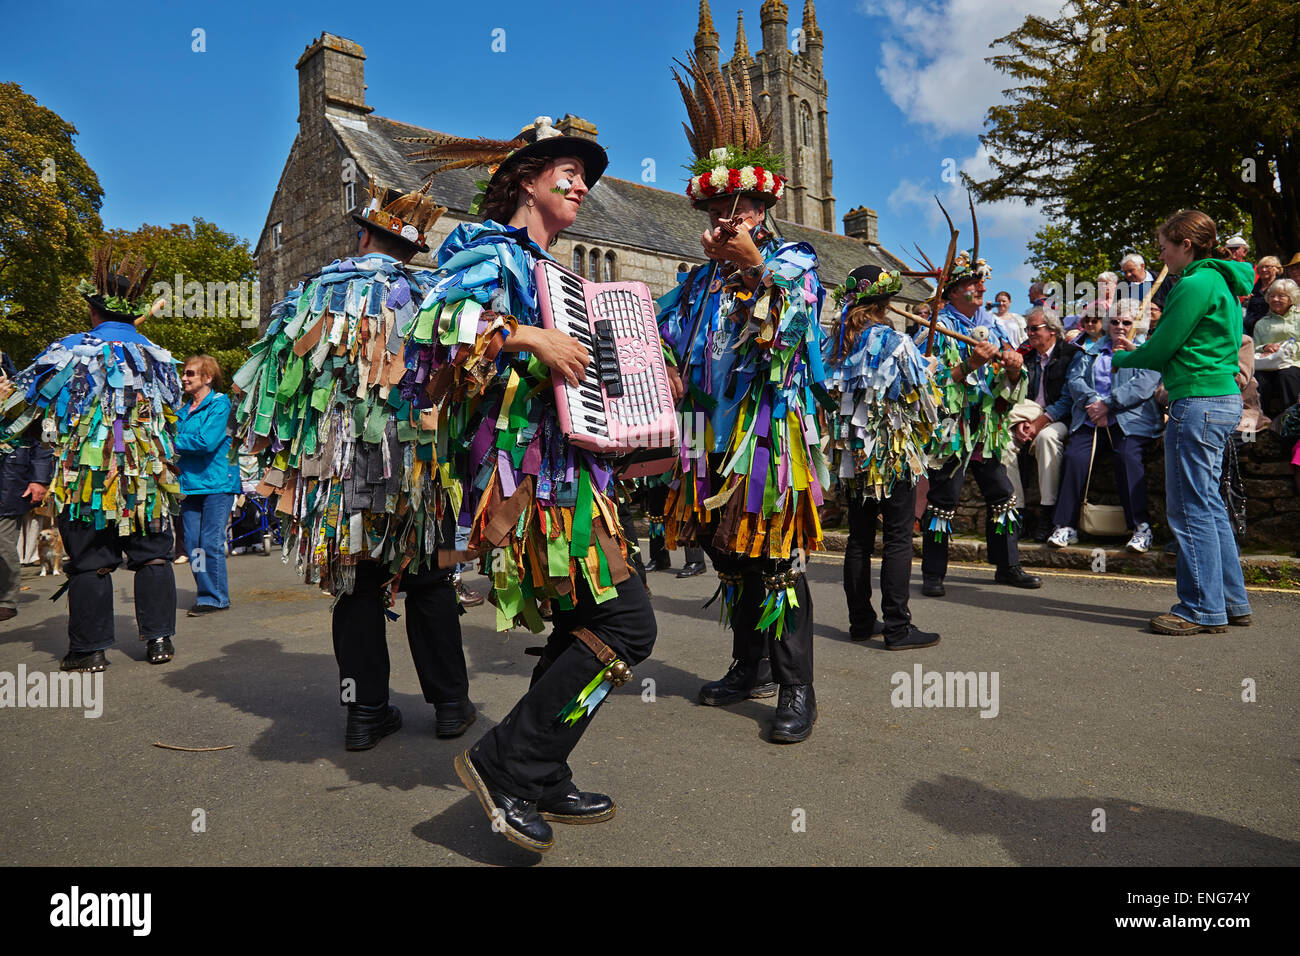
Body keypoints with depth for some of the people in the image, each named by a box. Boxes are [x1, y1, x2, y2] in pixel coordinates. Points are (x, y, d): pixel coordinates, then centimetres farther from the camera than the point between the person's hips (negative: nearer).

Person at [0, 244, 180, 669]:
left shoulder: (71, 351, -5)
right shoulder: (158, 356, 7)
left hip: (88, 478, -3)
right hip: (149, 476, 3)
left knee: (89, 562, 6)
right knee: (153, 556, 9)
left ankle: (90, 648, 12)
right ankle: (159, 638, 10)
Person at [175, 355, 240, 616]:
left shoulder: (220, 404, -4)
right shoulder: (183, 409, 18)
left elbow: (207, 441, -15)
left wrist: (174, 442, -8)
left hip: (217, 483, -7)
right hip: (190, 483, 7)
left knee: (211, 543, -5)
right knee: (193, 543, 5)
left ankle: (215, 597, 5)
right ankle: (206, 595, 15)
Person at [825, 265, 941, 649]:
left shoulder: (833, 344, 6)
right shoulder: (896, 343, -11)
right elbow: (923, 395, -5)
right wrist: (929, 370, 14)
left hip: (851, 453, 6)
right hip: (893, 452, -6)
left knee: (859, 537, 12)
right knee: (898, 538, 0)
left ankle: (861, 621, 19)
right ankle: (897, 628, 2)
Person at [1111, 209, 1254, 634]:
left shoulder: (1195, 285, -13)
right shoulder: (1221, 282, 18)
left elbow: (1161, 349, -12)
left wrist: (1122, 358, 7)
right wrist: (1137, 351, 14)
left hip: (1198, 404, -10)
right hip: (1223, 398, 10)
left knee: (1191, 508, -4)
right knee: (1208, 504, 15)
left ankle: (1203, 609, 3)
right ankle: (1231, 601, 23)